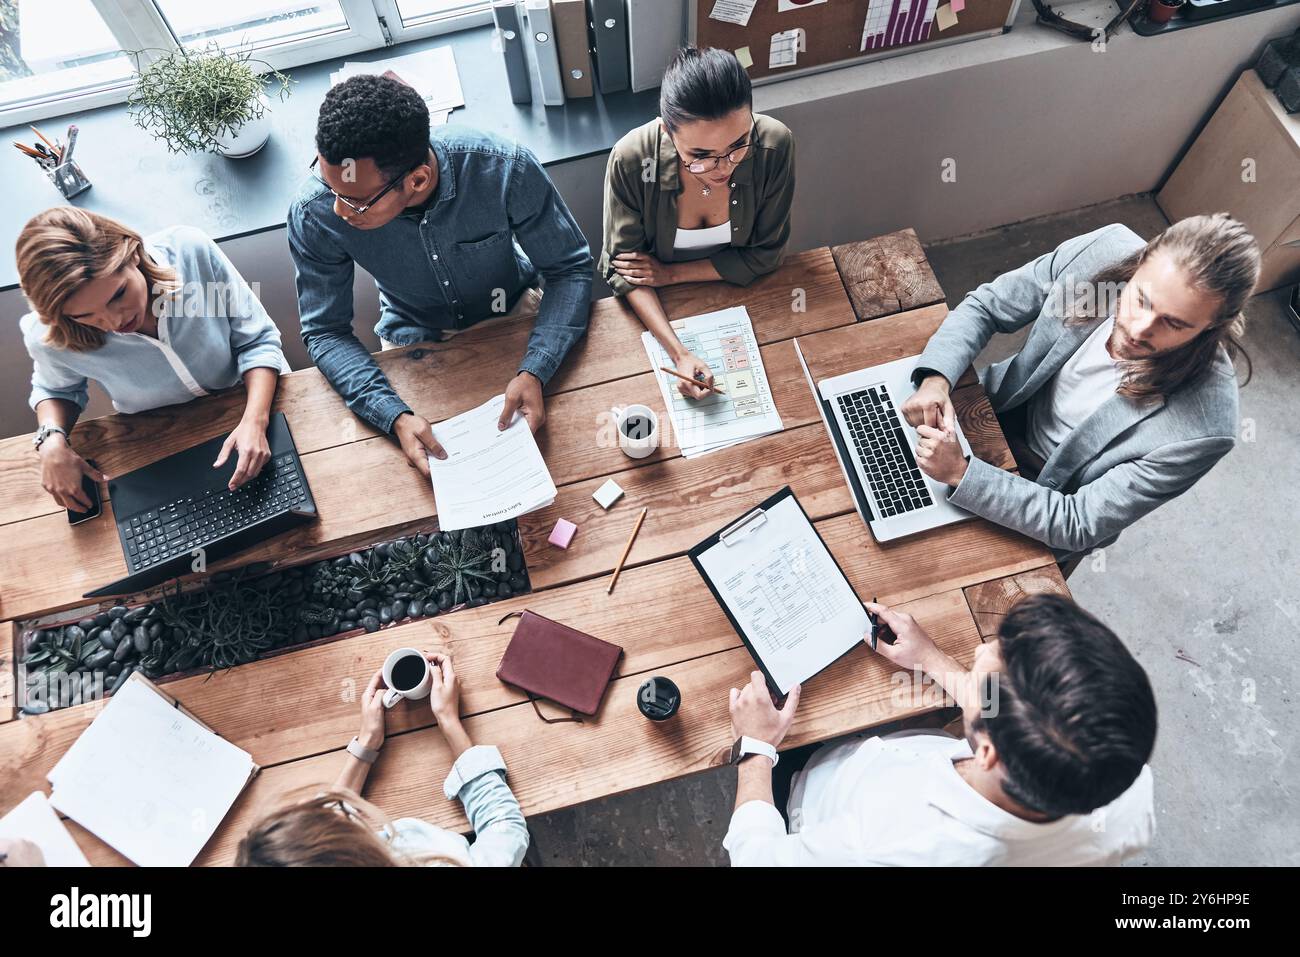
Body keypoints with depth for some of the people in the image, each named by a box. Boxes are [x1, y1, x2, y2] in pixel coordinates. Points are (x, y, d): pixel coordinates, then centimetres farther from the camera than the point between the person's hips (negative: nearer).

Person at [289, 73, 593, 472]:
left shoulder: (505, 169, -31)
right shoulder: (315, 214, -27)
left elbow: (570, 268, -21)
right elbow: (325, 331, -17)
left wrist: (534, 372, -37)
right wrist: (396, 417, -35)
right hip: (413, 342, 0)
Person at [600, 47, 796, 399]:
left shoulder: (774, 145, -25)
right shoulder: (631, 158, -27)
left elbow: (765, 254, -12)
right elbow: (623, 267, -19)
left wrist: (671, 273, -18)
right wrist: (678, 352, -33)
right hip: (657, 306, 1)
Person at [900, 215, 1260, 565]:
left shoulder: (1202, 429, -35)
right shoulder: (1105, 250, -26)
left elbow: (1078, 524, -28)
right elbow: (985, 305, -13)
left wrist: (961, 474, -39)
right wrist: (936, 378, -32)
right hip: (1002, 415, 4)